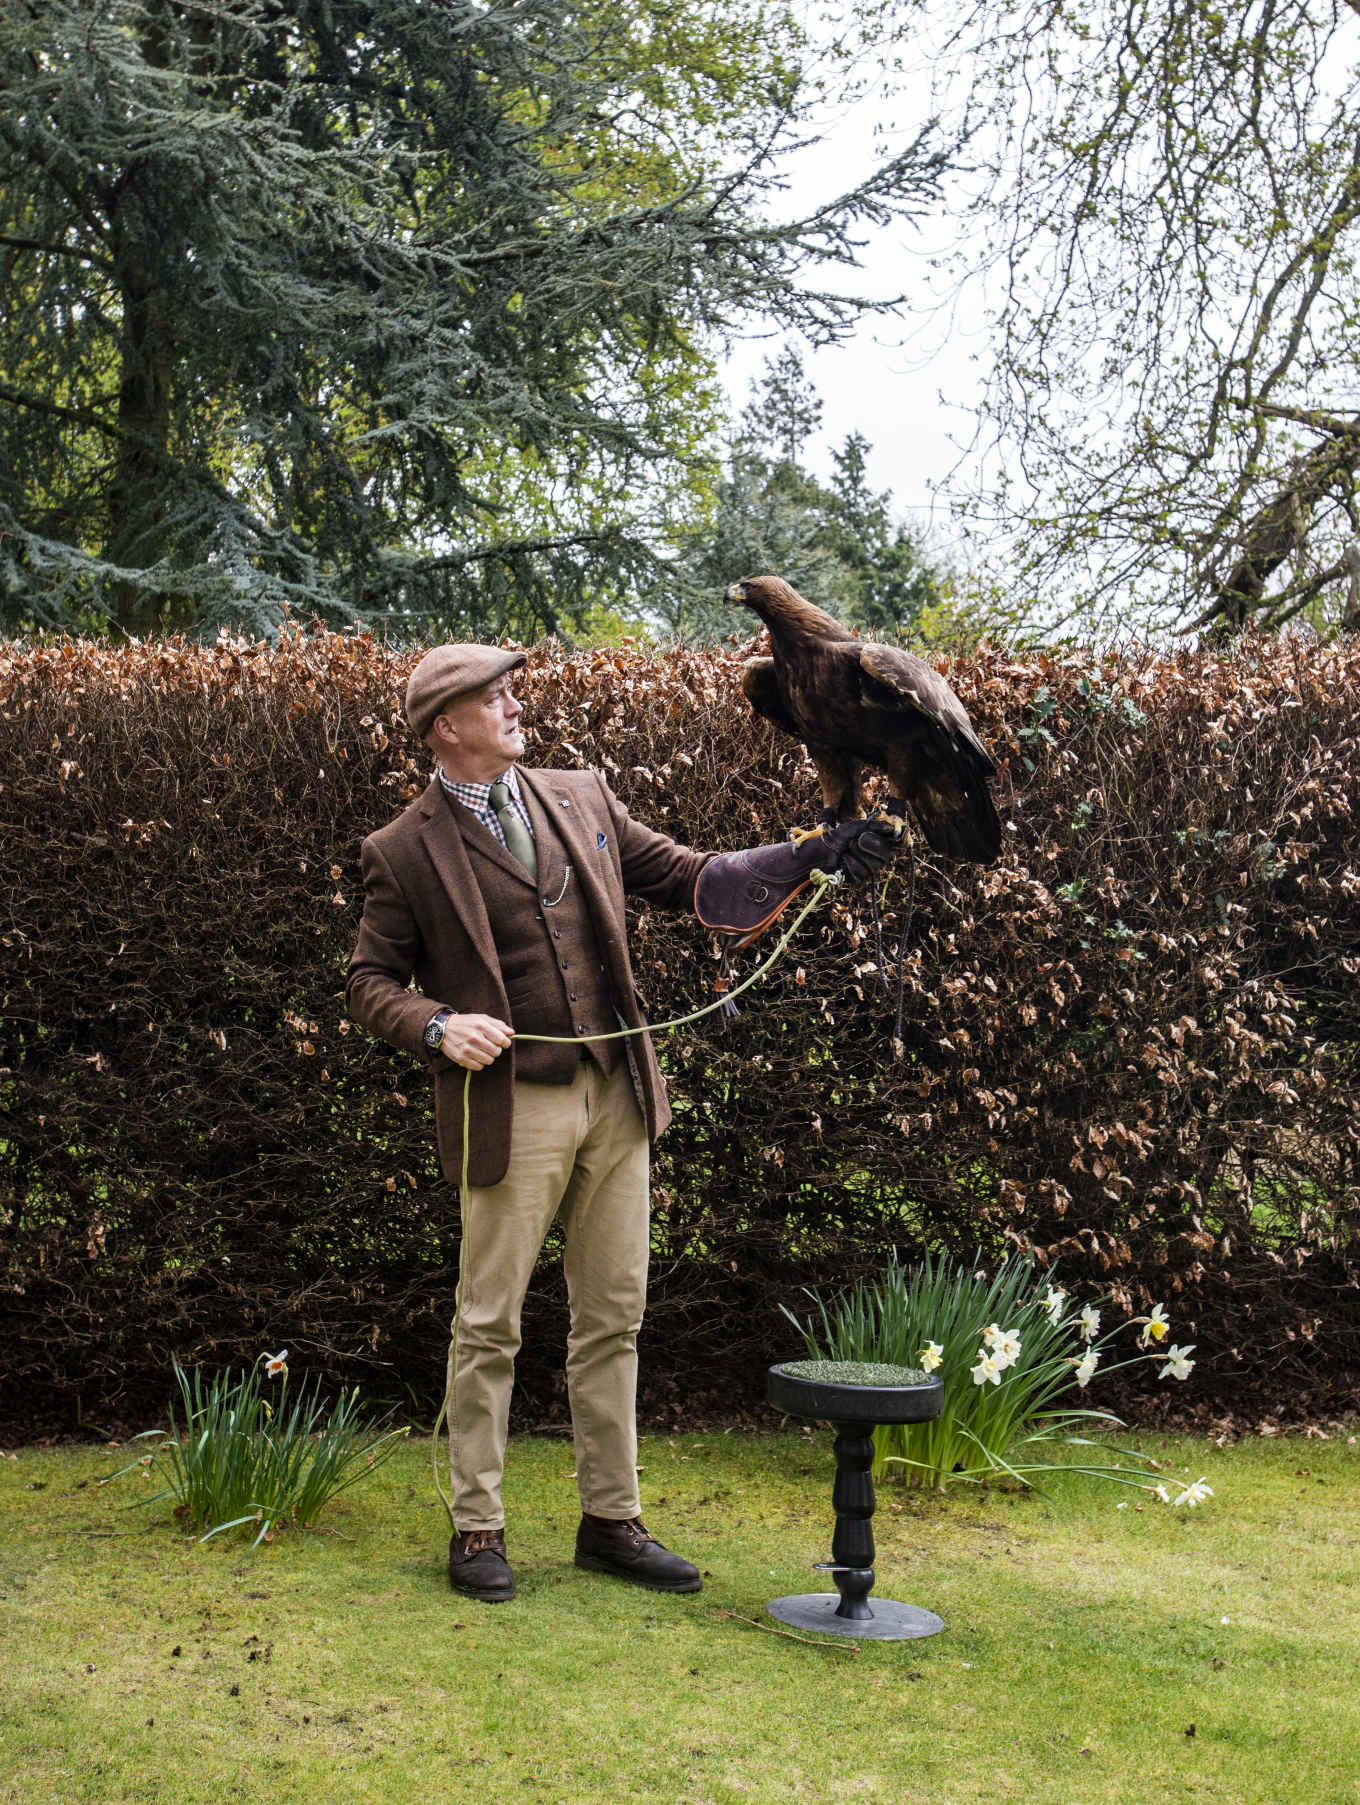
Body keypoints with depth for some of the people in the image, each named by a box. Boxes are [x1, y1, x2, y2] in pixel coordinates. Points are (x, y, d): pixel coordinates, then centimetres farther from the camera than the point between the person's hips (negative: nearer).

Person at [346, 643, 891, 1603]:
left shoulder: (582, 799, 9)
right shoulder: (405, 852, -3)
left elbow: (690, 880, 11)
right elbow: (371, 981, 2)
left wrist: (805, 859, 0)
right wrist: (439, 1027, -17)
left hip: (617, 1095, 5)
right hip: (512, 1108, -4)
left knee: (613, 1318, 10)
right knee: (489, 1325, 3)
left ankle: (612, 1521, 20)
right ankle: (478, 1528, 16)